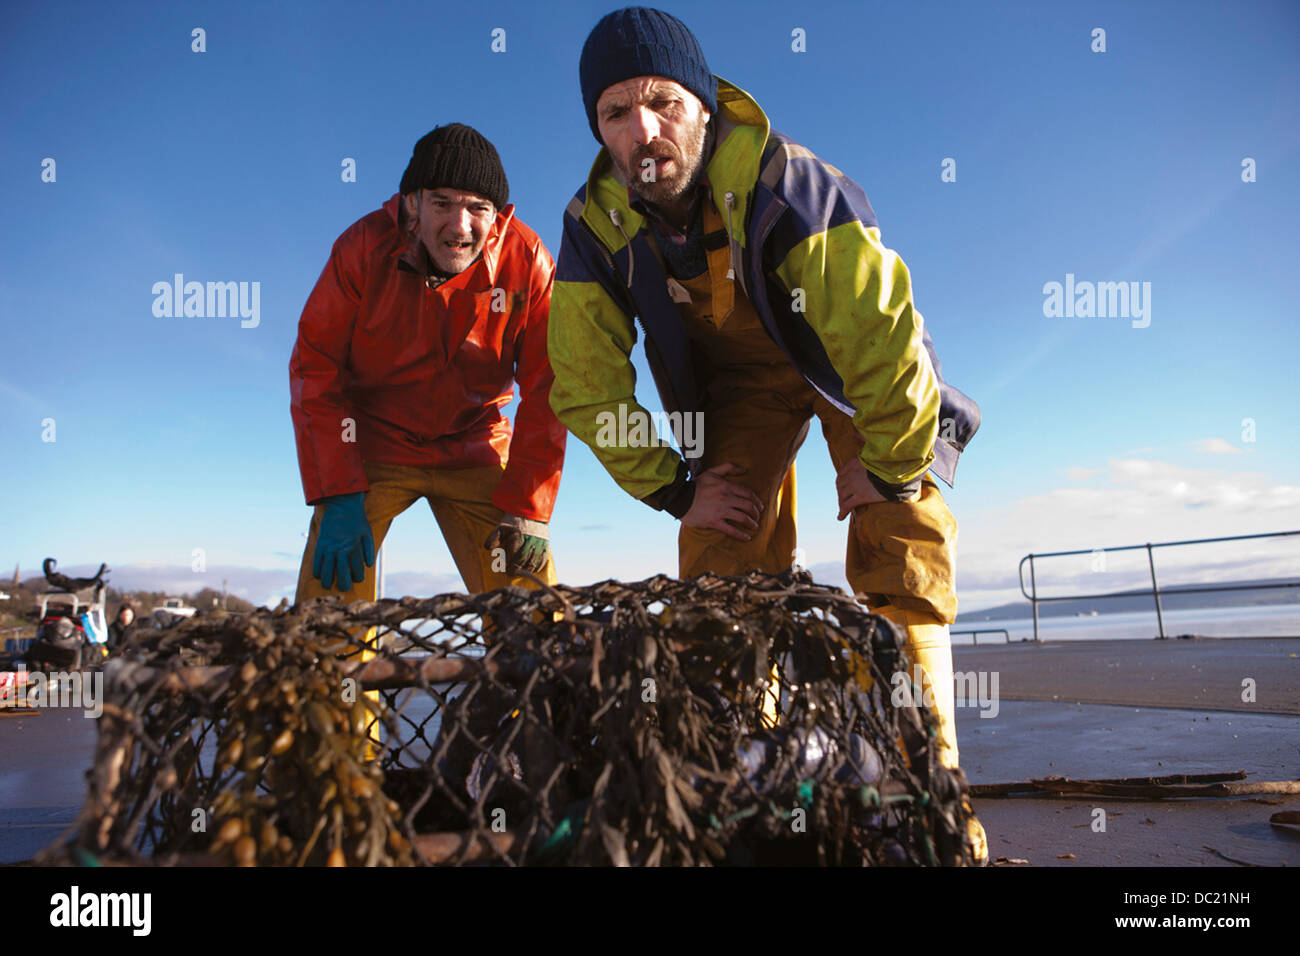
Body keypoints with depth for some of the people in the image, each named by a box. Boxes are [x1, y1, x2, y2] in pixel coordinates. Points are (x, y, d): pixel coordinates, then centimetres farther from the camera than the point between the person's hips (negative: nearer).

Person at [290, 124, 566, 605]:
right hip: (372, 444, 0)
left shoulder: (527, 262, -14)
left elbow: (545, 390, -10)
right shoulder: (364, 247, -14)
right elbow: (314, 371, -10)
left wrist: (526, 506, -16)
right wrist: (338, 495, -19)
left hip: (474, 450, 1)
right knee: (333, 584, -12)